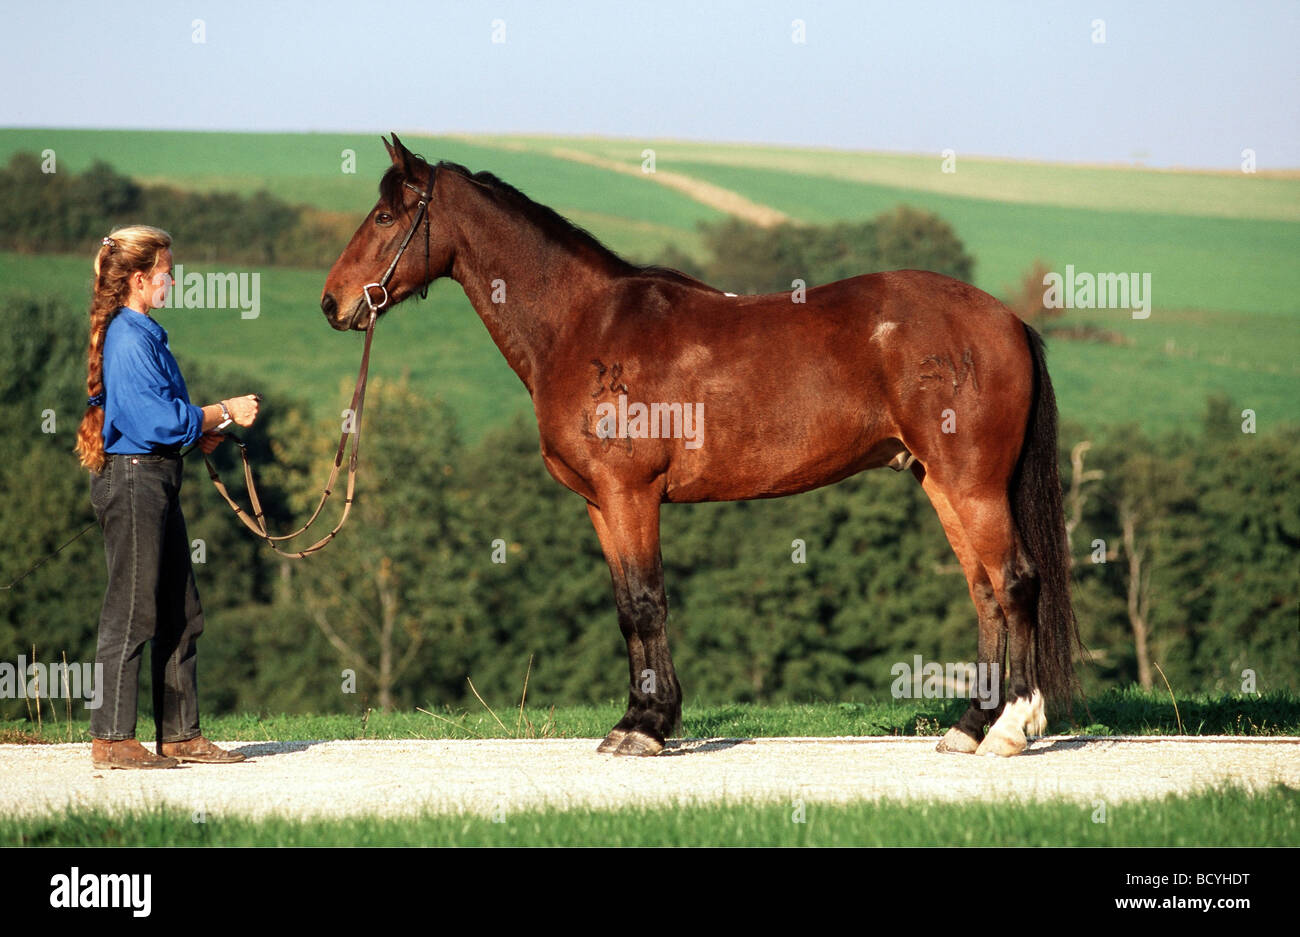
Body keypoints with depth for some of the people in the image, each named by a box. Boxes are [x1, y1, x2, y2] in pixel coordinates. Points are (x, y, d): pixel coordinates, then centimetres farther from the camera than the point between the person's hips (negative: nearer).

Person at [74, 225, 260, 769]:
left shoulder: (143, 333, 15)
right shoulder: (130, 339, -16)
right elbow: (160, 418, -20)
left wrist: (201, 432, 8)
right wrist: (224, 413, -10)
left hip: (155, 479, 10)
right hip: (133, 479, -10)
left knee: (180, 613, 12)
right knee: (133, 611, -6)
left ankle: (180, 735, 17)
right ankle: (112, 739, -1)